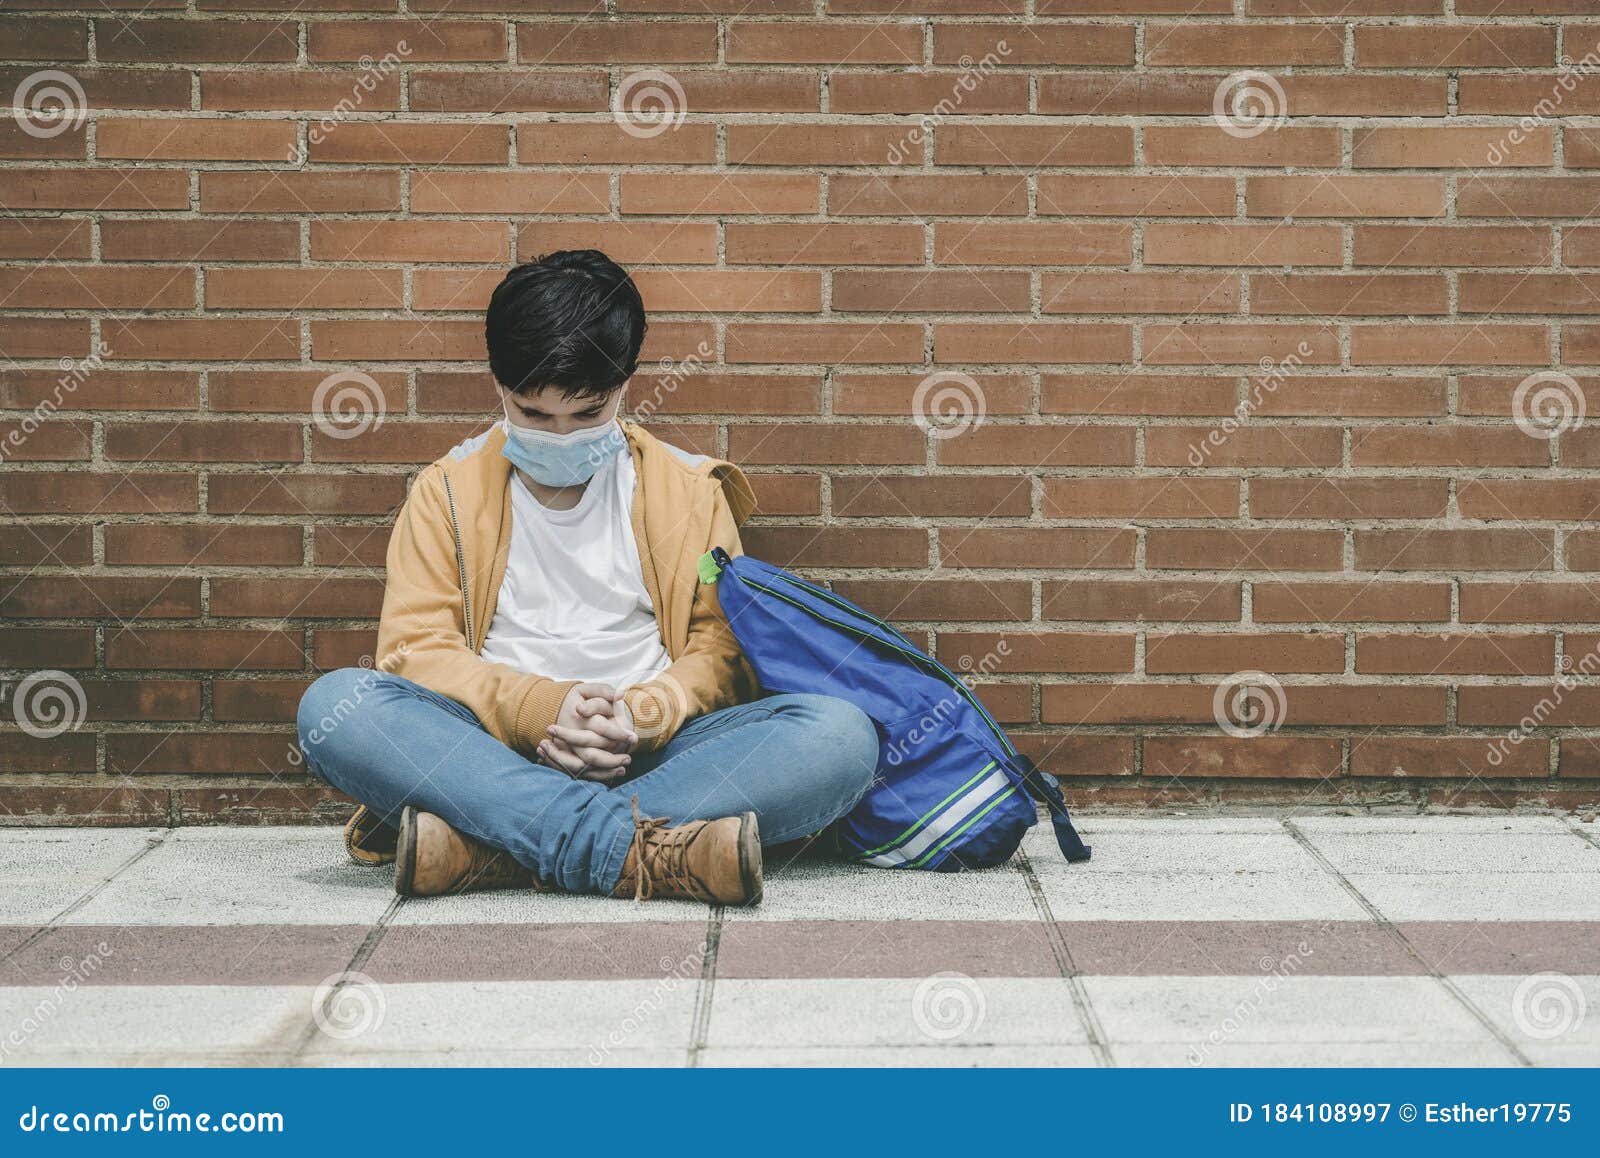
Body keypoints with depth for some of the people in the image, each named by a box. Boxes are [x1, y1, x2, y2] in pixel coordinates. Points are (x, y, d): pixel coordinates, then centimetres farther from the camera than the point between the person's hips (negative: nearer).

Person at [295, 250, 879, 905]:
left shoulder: (688, 489, 13)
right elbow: (416, 647, 2)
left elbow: (722, 652, 8)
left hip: (645, 755, 1)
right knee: (333, 704, -30)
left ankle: (485, 848, -38)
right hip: (494, 750, -1)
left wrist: (639, 716, -15)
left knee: (842, 734, -28)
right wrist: (541, 709, -16)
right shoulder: (448, 491, 12)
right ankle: (635, 849, -43)